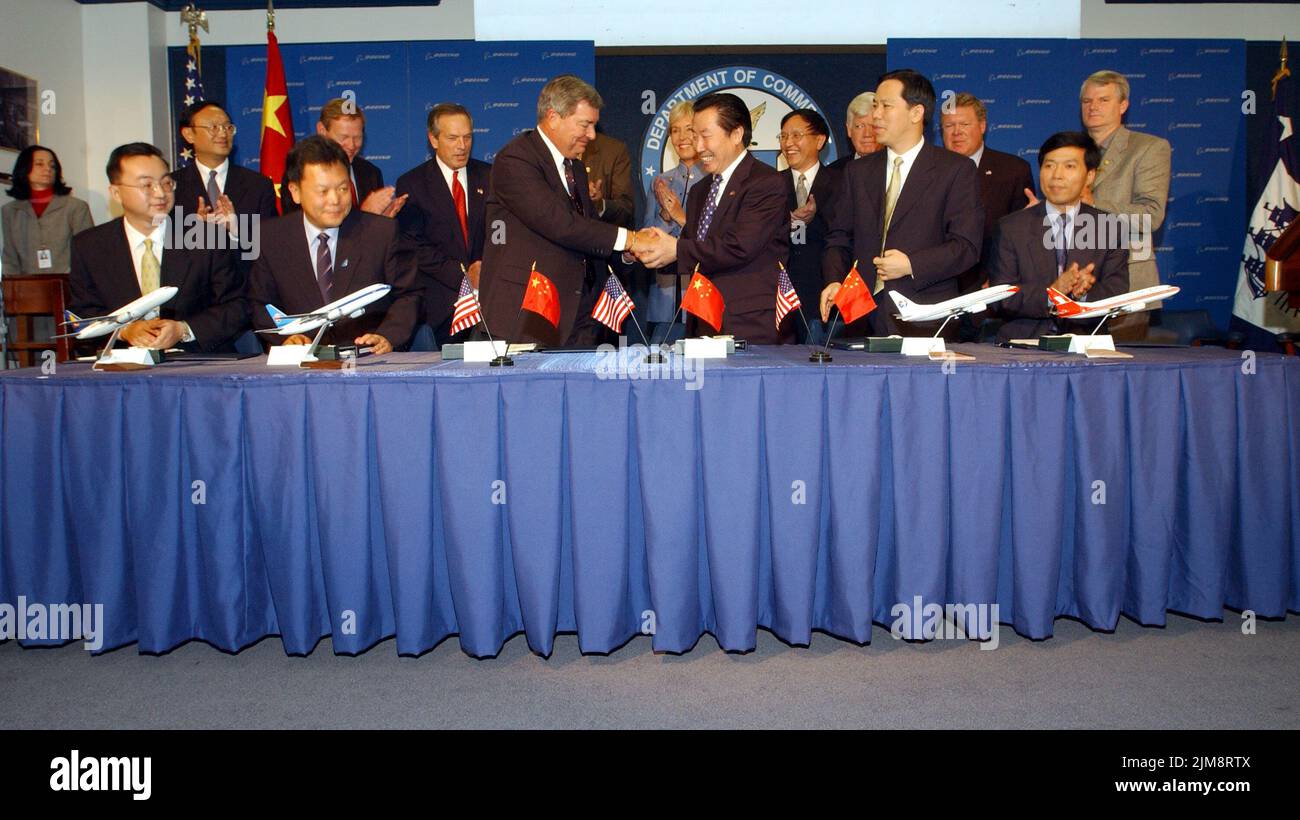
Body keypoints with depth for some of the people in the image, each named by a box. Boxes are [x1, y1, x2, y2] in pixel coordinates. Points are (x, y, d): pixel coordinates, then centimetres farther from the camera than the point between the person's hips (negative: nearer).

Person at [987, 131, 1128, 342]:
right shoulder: (1010, 228, 8)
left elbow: (1116, 296, 1)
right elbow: (1000, 297, -2)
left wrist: (1084, 294, -20)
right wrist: (1050, 292, -18)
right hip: (1022, 341, -1)